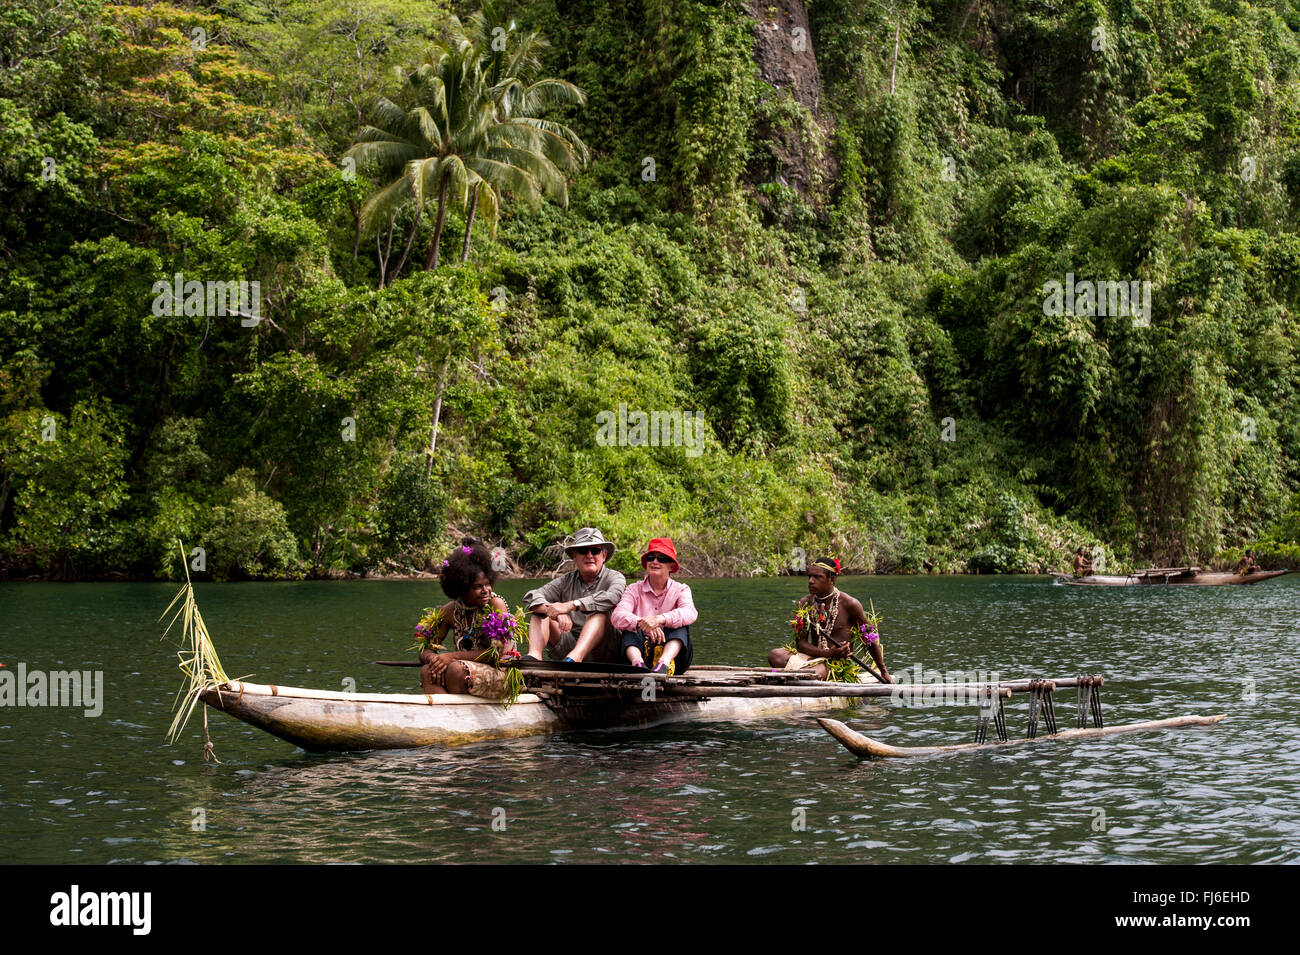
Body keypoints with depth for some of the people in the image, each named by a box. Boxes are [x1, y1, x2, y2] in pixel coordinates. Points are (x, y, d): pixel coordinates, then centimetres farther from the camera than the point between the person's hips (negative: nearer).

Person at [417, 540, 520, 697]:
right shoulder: (450, 612, 5)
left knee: (456, 670, -32)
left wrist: (452, 656, -20)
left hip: (500, 673, -5)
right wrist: (432, 658, -20)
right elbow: (426, 650, 7)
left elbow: (498, 651, -15)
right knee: (426, 671, -22)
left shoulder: (496, 605, -8)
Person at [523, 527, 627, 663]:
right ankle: (534, 655, -32)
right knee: (540, 611, -4)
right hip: (568, 646, 4)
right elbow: (531, 597, -1)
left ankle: (575, 657, -53)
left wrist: (571, 605, -28)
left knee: (599, 613, -28)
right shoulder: (566, 581, 14)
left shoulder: (616, 578, 4)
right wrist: (557, 613, -22)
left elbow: (611, 598, -21)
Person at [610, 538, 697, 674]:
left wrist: (660, 619, -36)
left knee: (681, 625, -23)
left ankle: (664, 663, -50)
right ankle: (638, 663, -51)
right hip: (639, 649, 0)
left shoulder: (680, 590, 8)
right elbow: (617, 616, -12)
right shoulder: (634, 590, 8)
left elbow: (690, 613, -17)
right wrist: (641, 623, -35)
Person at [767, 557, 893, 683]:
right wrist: (829, 653, -18)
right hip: (814, 657, 4)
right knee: (775, 655, -25)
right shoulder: (805, 604, 4)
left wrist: (884, 672, 10)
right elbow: (800, 642, -1)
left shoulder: (849, 604, -6)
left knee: (817, 672, -40)